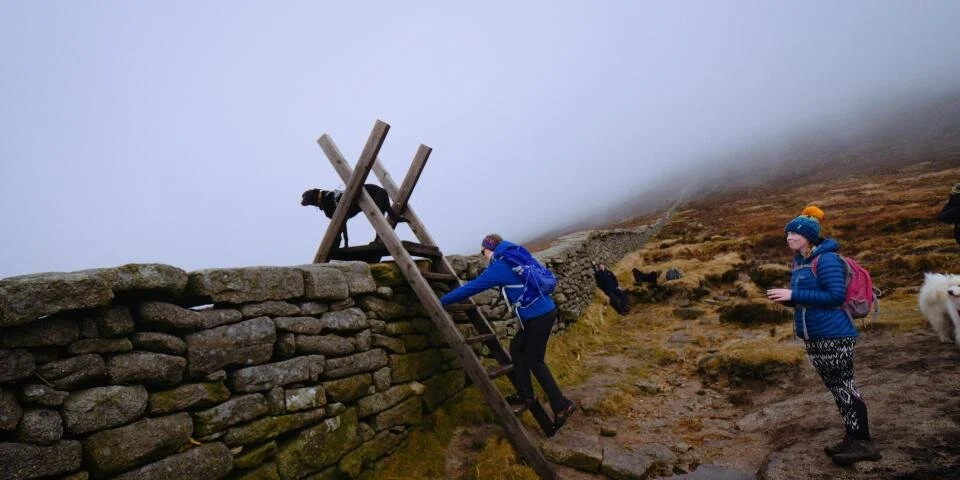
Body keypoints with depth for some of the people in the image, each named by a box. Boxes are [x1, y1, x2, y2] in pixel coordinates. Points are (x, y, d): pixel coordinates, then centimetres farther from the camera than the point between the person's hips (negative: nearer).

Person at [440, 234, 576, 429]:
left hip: (538, 316, -9)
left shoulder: (499, 266, -13)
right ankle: (525, 395, 24)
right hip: (543, 311, 9)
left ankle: (562, 406, 8)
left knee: (534, 361, 2)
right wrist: (468, 283, 27)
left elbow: (472, 288, -11)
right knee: (516, 348, 17)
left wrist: (441, 301, -3)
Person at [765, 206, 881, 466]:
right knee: (837, 388, 16)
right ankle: (853, 438, 28)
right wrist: (786, 297, -2)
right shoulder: (800, 261, 11)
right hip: (813, 337, 9)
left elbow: (836, 295, -22)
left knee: (844, 387, -2)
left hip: (834, 335, -9)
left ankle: (863, 443, 10)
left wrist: (793, 294, -23)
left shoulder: (826, 259, -15)